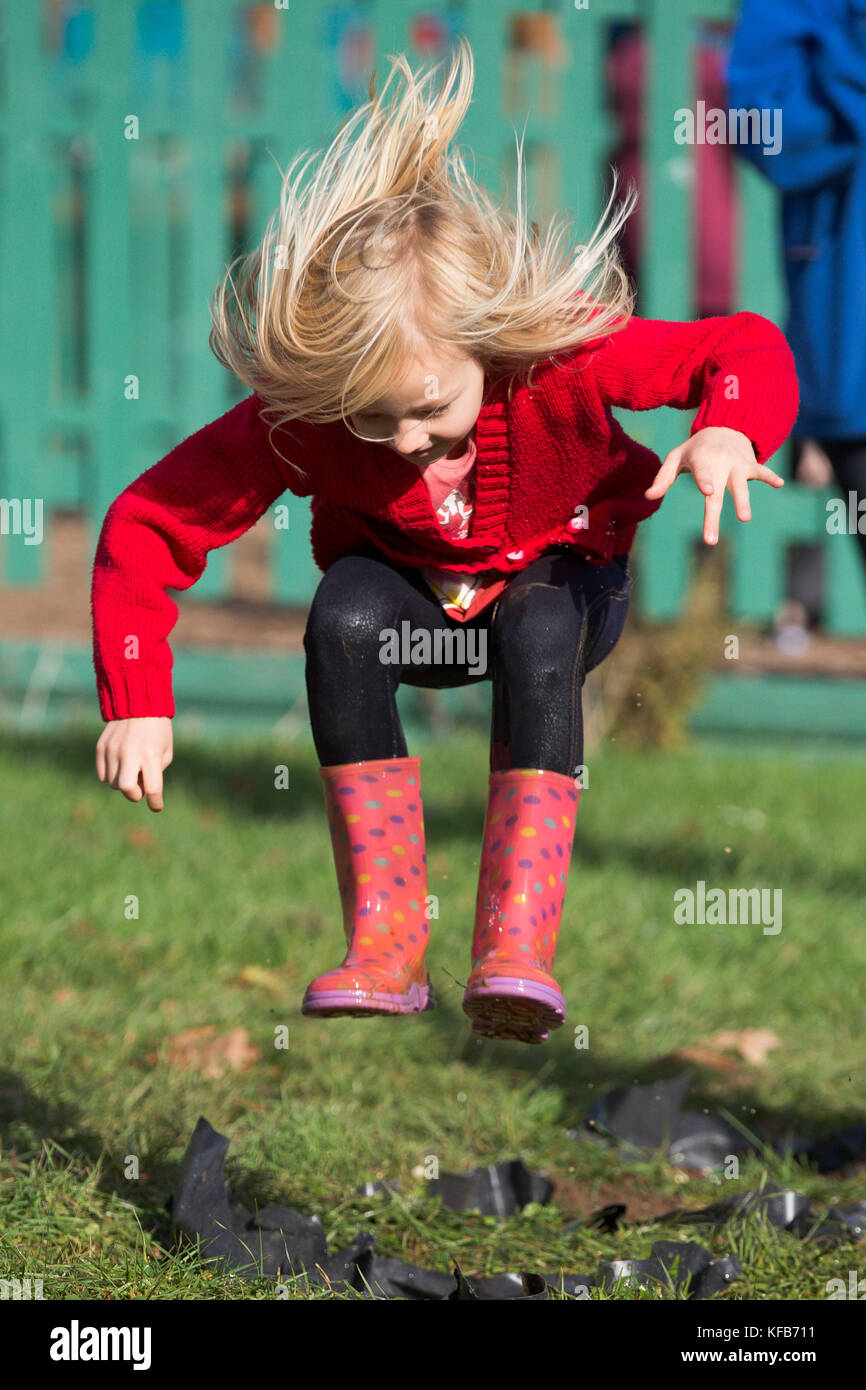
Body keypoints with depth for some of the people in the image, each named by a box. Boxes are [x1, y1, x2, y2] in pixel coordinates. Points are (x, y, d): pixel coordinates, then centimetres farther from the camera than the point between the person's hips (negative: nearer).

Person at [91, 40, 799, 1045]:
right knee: (343, 617, -33)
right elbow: (147, 523, -24)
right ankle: (383, 949, -33)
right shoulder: (298, 417, -30)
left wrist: (729, 433, -49)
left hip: (558, 575, -1)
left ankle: (516, 950, -42)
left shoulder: (566, 358, -34)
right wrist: (137, 701, -32)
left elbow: (750, 351, -26)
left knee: (539, 628, -36)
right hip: (407, 593, 1)